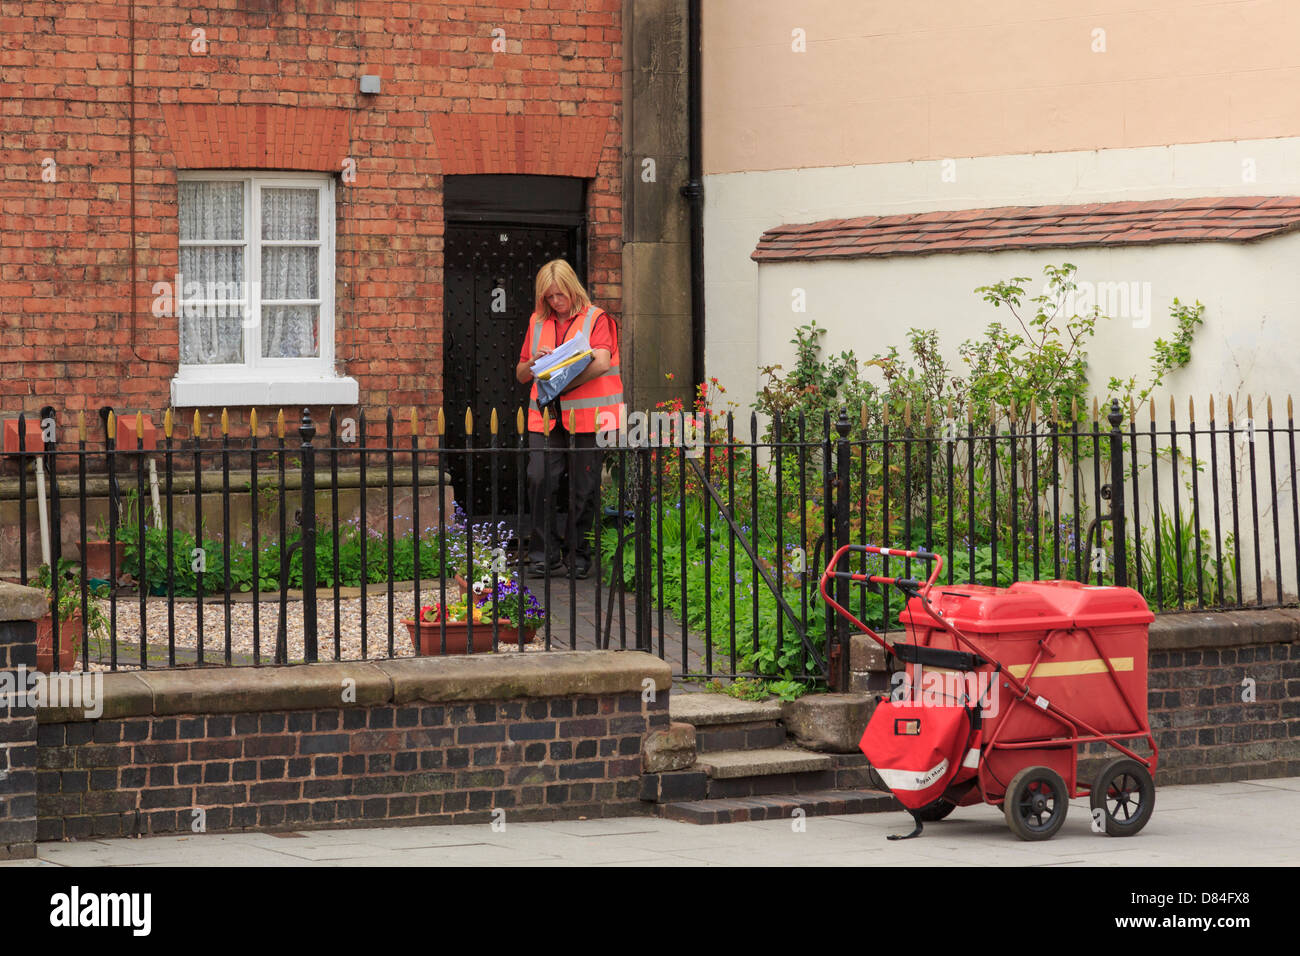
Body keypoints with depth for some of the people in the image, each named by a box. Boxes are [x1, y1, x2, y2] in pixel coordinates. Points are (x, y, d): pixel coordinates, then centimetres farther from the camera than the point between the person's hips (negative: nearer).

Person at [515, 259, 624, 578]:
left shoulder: (596, 318, 2)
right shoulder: (537, 322, 15)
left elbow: (601, 363, -14)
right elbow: (520, 374, 20)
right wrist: (534, 362, -3)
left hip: (585, 417, -3)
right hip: (546, 417, 3)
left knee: (584, 487, 0)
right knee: (539, 478, -11)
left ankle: (577, 555, 13)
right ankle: (545, 554, -3)